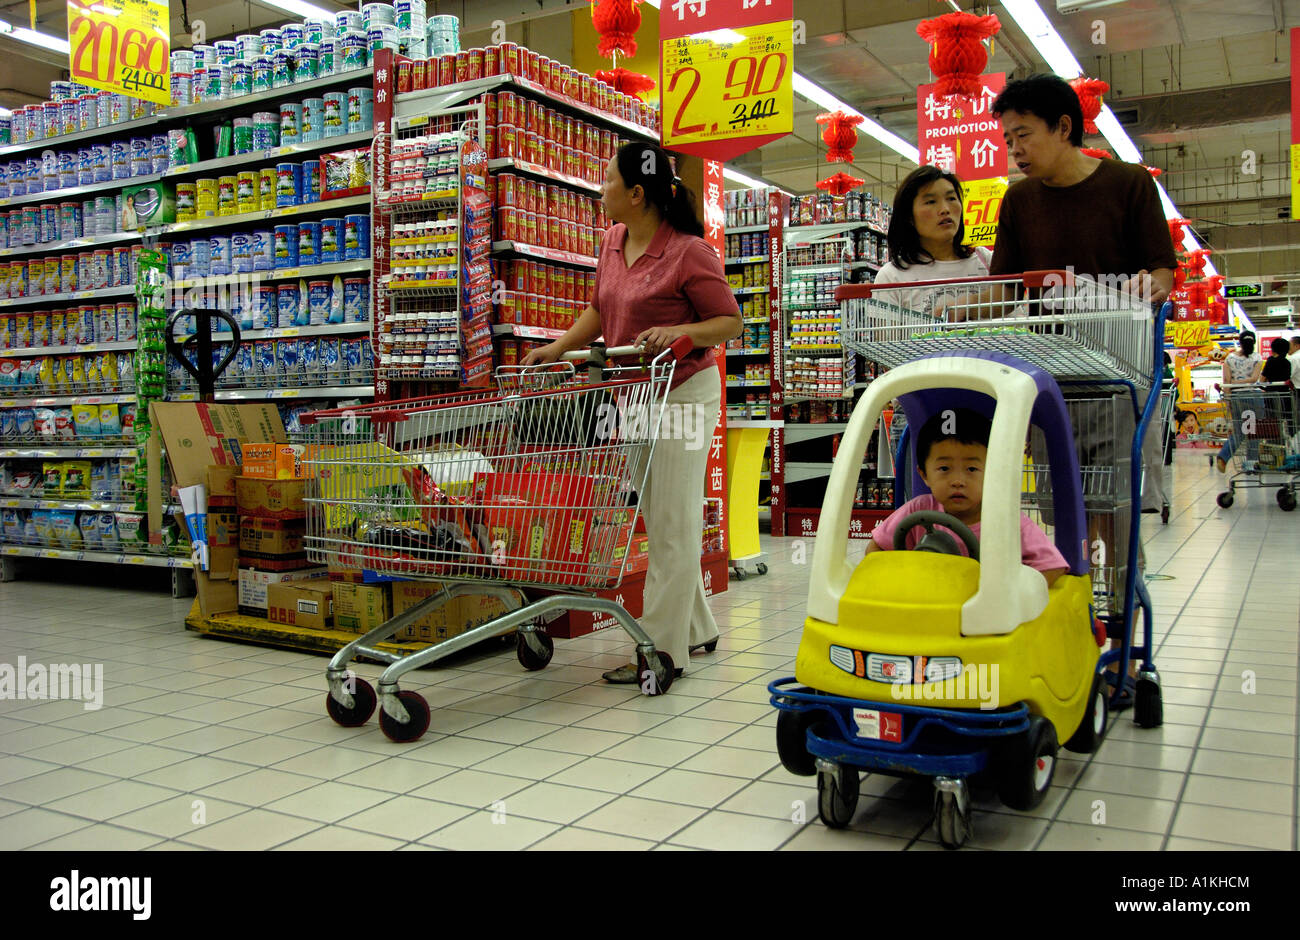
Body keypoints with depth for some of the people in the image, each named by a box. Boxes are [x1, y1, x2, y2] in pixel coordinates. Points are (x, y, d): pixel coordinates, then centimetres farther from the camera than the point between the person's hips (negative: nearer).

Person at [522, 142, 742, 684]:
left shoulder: (689, 251, -15)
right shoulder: (614, 242, 8)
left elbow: (731, 322, -12)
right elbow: (600, 309, 20)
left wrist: (680, 332, -28)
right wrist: (557, 349, 10)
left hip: (682, 393, -8)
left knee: (672, 523, -4)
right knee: (660, 521, 15)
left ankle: (661, 650, 4)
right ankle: (695, 629, 30)